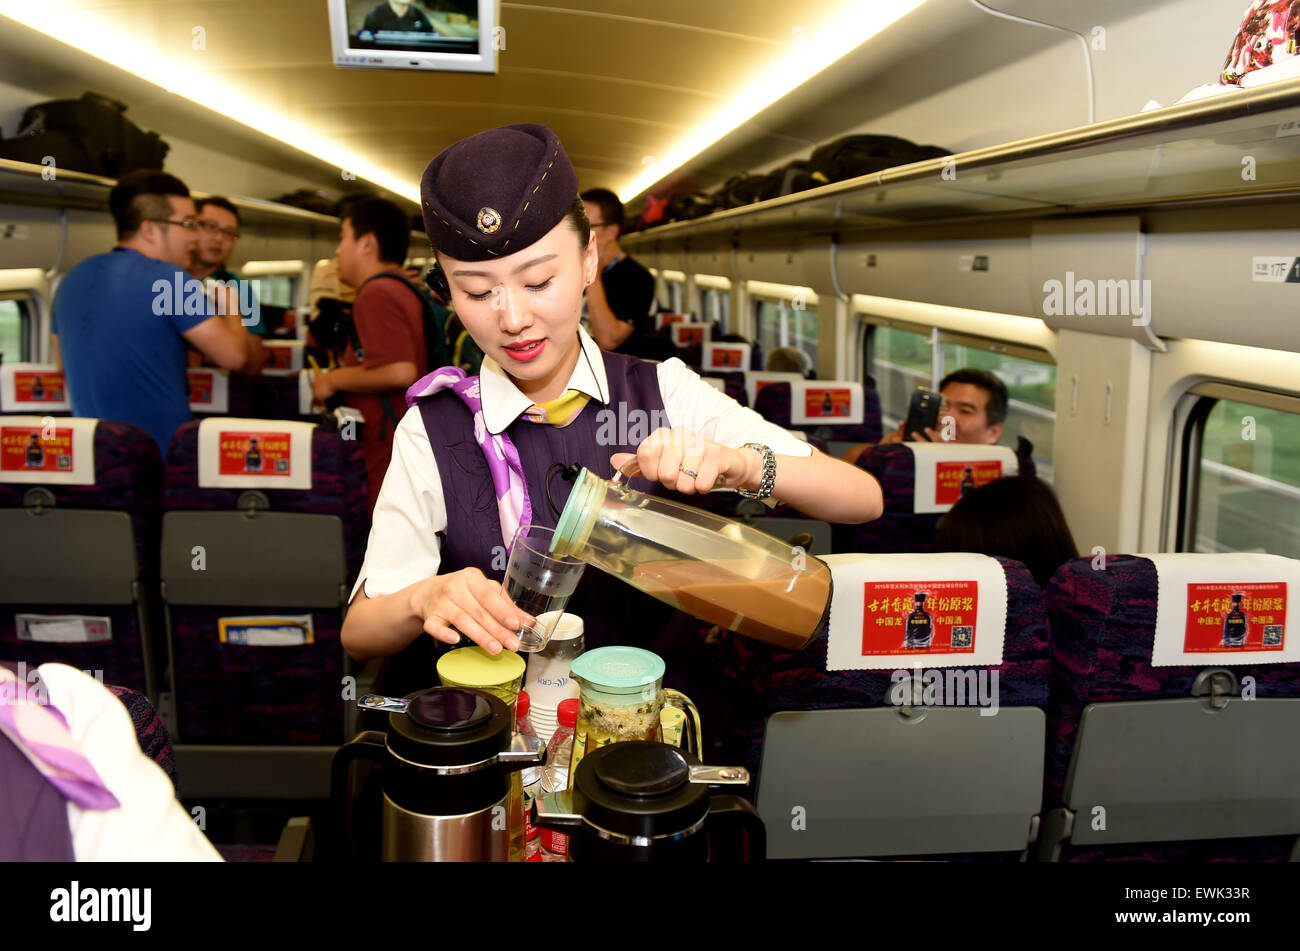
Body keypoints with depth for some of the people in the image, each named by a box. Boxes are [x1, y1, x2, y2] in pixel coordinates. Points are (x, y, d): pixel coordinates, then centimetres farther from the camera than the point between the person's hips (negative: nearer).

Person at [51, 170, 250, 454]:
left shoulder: (72, 280, 9)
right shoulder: (170, 280, -14)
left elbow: (63, 361, 21)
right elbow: (234, 356, -14)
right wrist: (231, 307, 6)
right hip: (163, 457, -8)